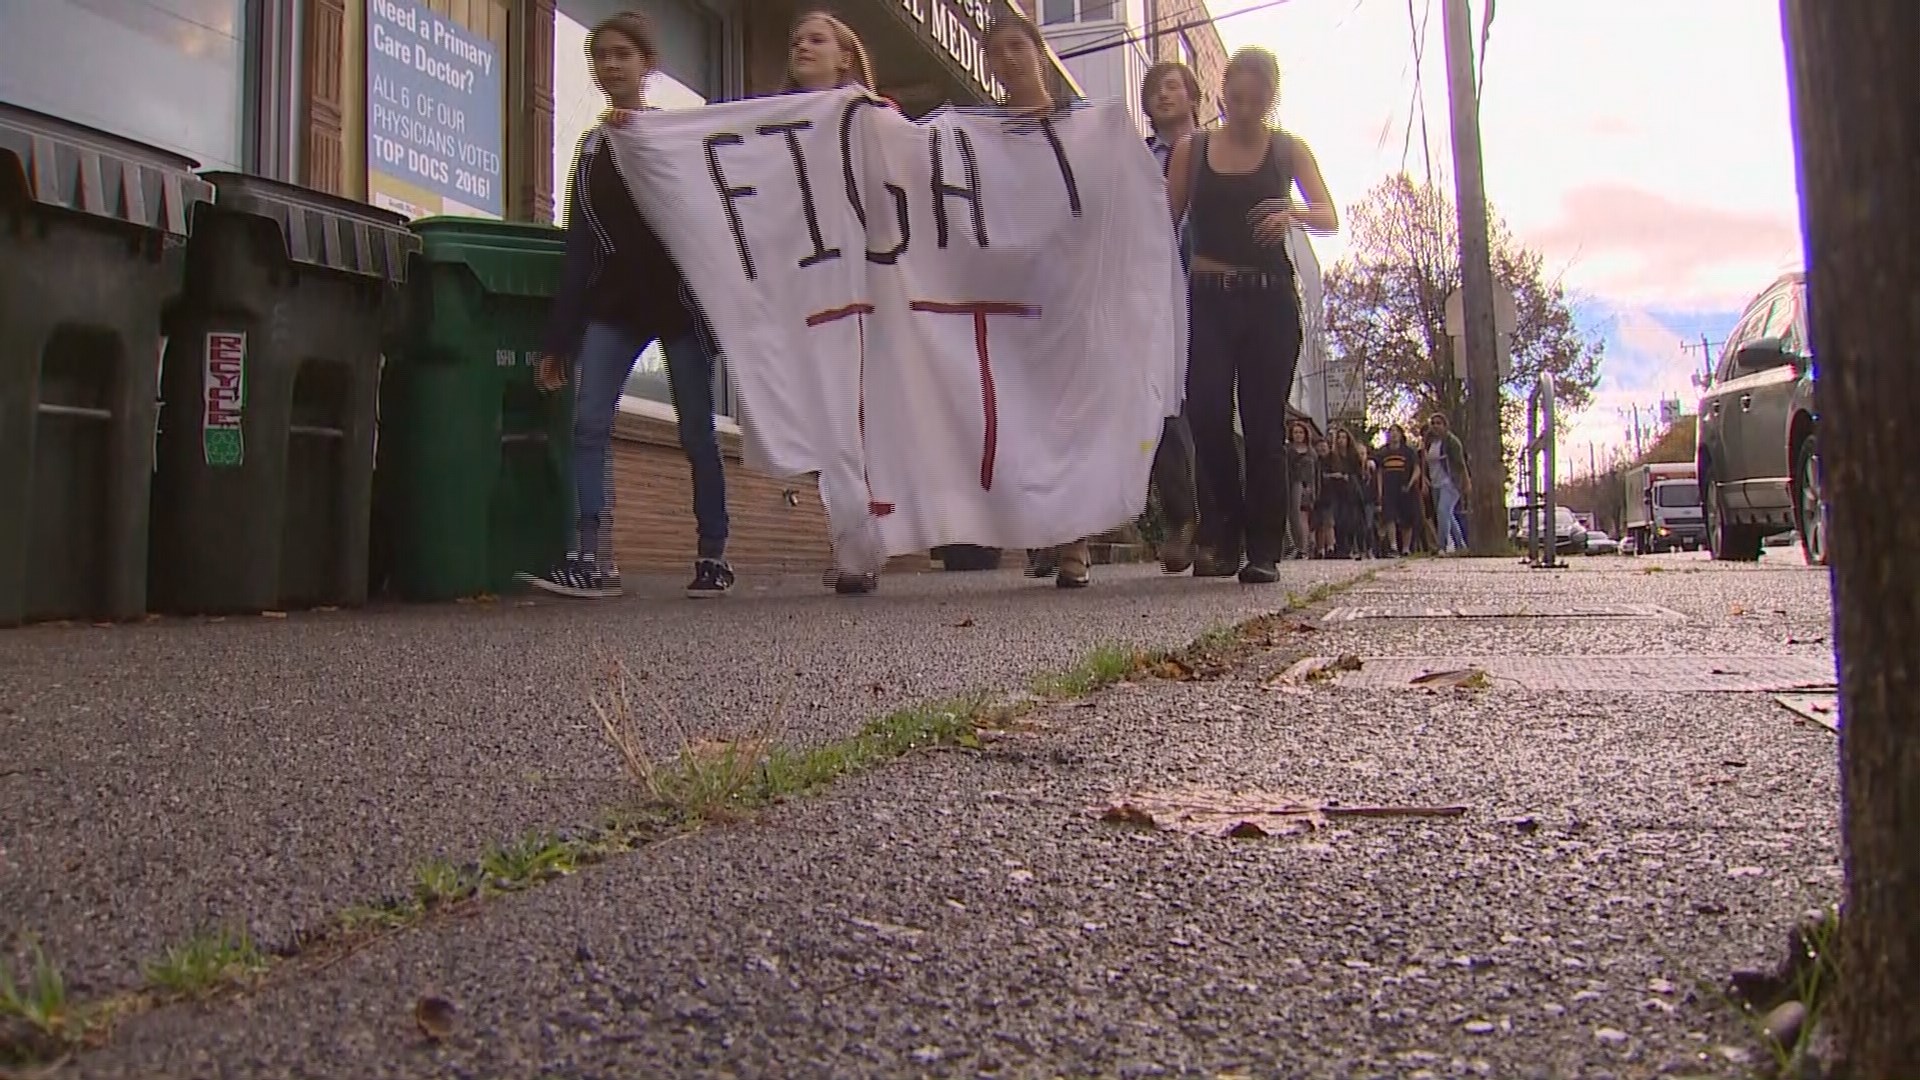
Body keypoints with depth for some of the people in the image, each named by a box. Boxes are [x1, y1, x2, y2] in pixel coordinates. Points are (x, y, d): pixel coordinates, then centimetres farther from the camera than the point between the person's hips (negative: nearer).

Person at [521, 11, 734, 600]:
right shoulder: (591, 144, 16)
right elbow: (578, 247, 15)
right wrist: (557, 340, 13)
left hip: (679, 297, -4)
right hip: (611, 304, 4)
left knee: (696, 431, 0)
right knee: (588, 422, -11)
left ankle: (713, 556, 9)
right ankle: (592, 560, -14)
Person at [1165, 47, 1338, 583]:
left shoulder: (1288, 149, 8)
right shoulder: (1191, 149, 10)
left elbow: (1330, 217, -2)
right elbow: (1167, 223, 9)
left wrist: (1293, 213, -24)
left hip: (1270, 298, 0)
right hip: (1208, 297, 0)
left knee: (1264, 421, -3)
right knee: (1206, 408, -16)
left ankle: (1264, 549, 1)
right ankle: (1226, 516, 7)